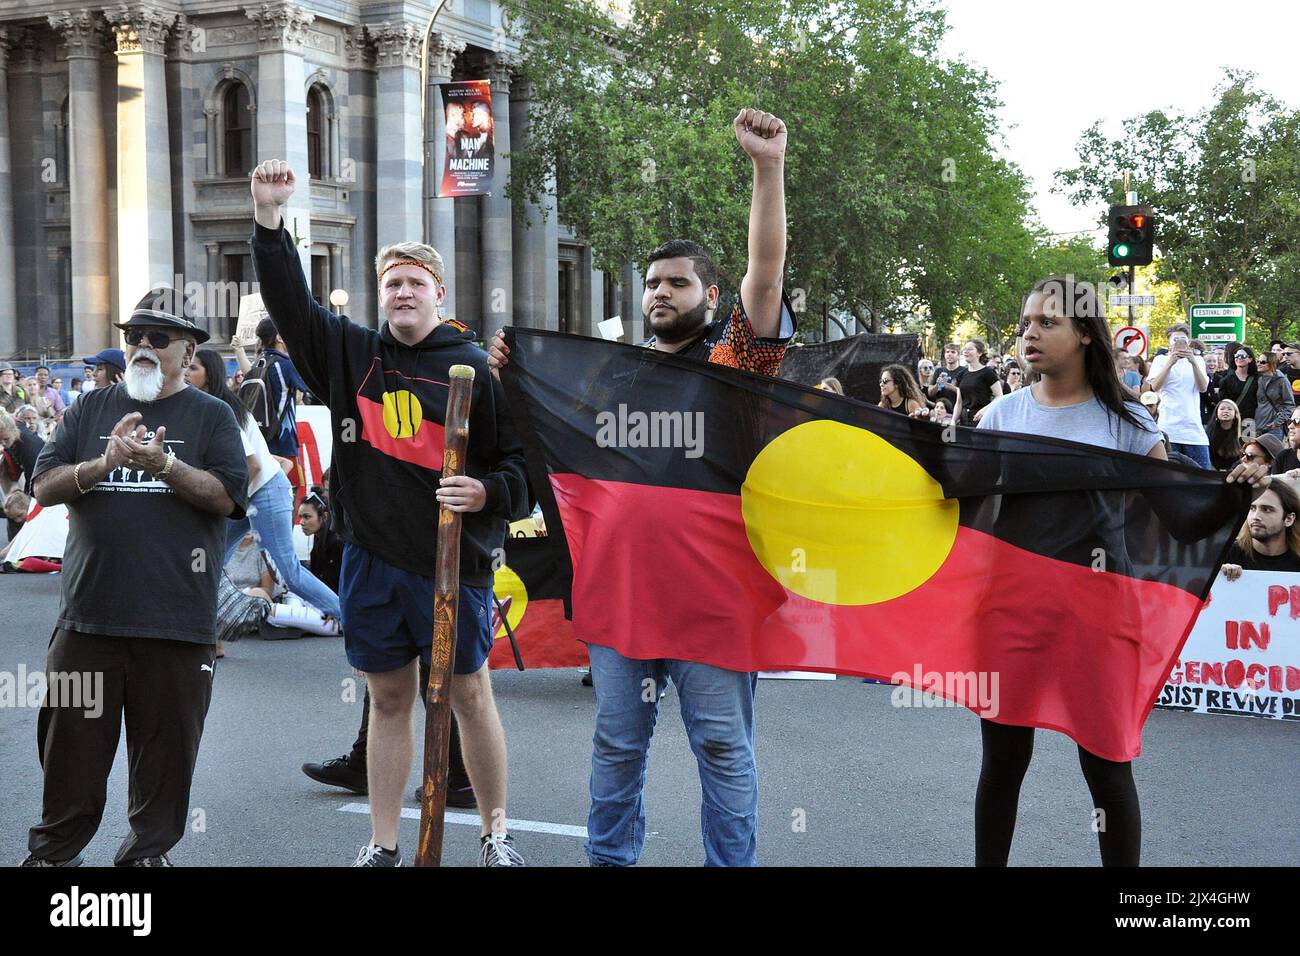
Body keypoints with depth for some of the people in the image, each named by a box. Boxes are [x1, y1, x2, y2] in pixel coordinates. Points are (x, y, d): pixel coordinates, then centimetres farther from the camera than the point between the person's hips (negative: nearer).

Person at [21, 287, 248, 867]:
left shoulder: (211, 416, 5)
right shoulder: (91, 410, 12)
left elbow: (226, 497, -7)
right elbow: (45, 487, 3)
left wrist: (164, 464, -20)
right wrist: (105, 463, -14)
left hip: (176, 618, -2)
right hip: (89, 612, 2)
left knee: (165, 743, 5)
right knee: (71, 740, 8)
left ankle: (149, 850, 20)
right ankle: (53, 850, 22)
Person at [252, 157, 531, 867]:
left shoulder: (475, 369, -2)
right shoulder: (351, 354, 9)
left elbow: (519, 462, -1)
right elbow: (288, 301, 5)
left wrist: (484, 493, -20)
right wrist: (269, 218, -4)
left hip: (454, 562, -3)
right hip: (371, 561, 3)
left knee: (469, 695, 6)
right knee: (388, 699, 12)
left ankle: (495, 832, 22)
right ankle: (383, 845, 21)